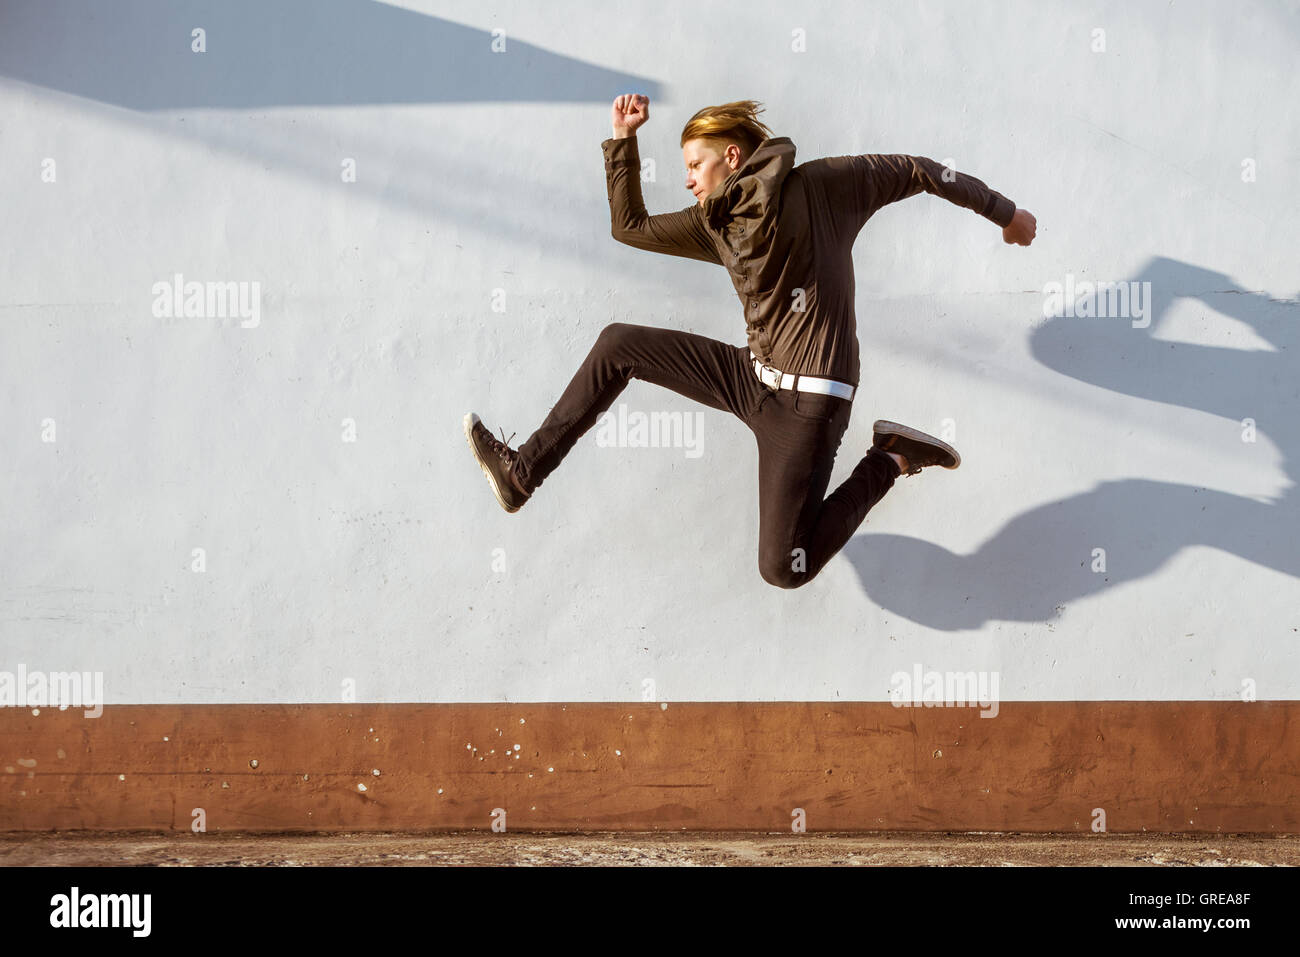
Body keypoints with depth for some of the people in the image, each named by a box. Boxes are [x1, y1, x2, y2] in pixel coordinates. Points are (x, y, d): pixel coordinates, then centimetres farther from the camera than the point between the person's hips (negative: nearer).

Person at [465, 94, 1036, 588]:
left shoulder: (820, 187, -8)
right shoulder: (715, 224, 9)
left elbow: (916, 172, 0)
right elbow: (629, 225, 14)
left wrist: (1003, 212, 8)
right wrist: (623, 138, 6)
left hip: (807, 401, -7)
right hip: (753, 378, 7)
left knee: (784, 570, -12)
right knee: (618, 344, 5)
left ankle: (889, 462, 7)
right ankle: (522, 473, 8)